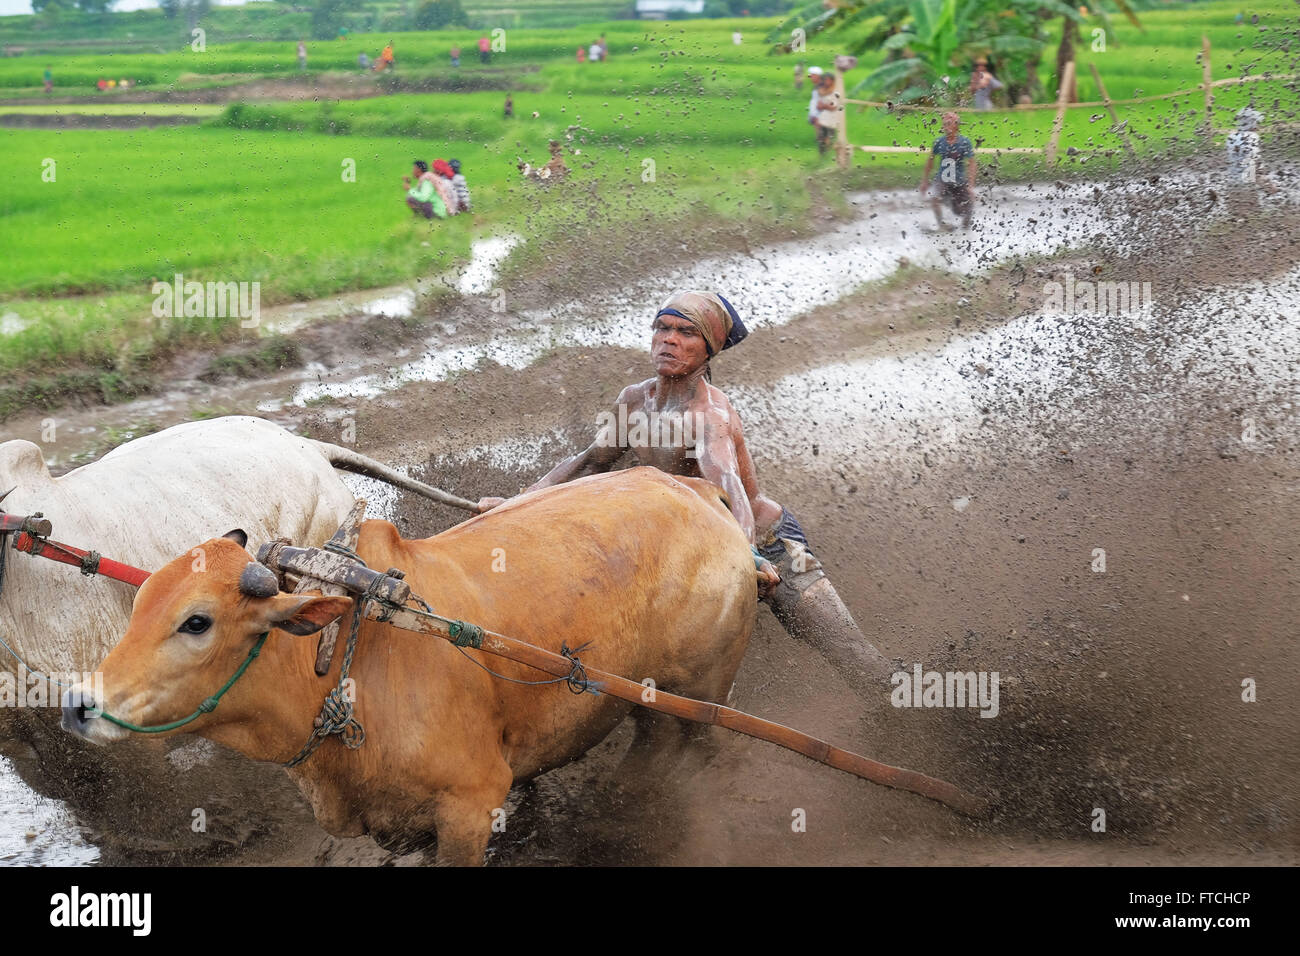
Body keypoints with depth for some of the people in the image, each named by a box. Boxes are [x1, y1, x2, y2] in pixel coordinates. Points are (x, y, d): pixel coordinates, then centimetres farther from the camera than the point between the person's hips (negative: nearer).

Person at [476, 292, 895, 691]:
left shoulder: (710, 413, -29)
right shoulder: (634, 401, -6)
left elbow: (726, 481, -47)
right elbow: (591, 461, 10)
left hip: (767, 544, -7)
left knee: (853, 658, -10)